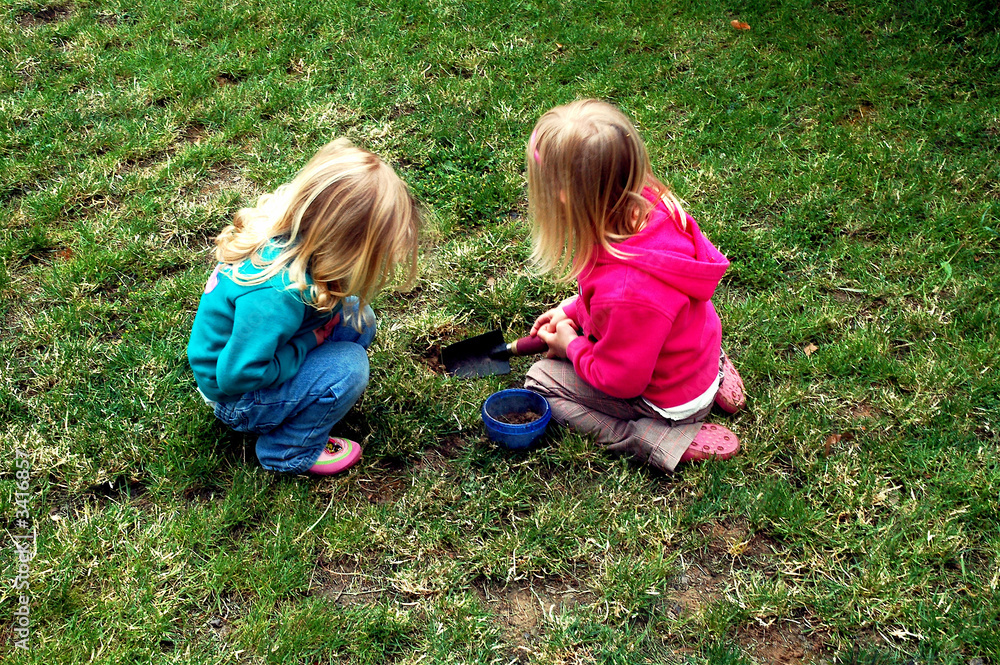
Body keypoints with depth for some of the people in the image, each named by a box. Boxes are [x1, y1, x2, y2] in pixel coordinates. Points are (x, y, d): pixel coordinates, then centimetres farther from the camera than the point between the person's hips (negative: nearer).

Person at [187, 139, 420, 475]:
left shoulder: (285, 229, -15)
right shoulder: (277, 296, -41)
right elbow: (237, 375, -33)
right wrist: (307, 342, -24)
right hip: (233, 398, -8)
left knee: (356, 318, -1)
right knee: (348, 366, -24)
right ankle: (291, 452, -3)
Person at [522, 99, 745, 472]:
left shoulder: (626, 293, -43)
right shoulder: (651, 206, -19)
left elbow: (621, 381, -25)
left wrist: (570, 346, -9)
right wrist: (571, 310, 4)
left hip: (673, 397, -8)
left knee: (541, 380, 0)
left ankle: (665, 441, -7)